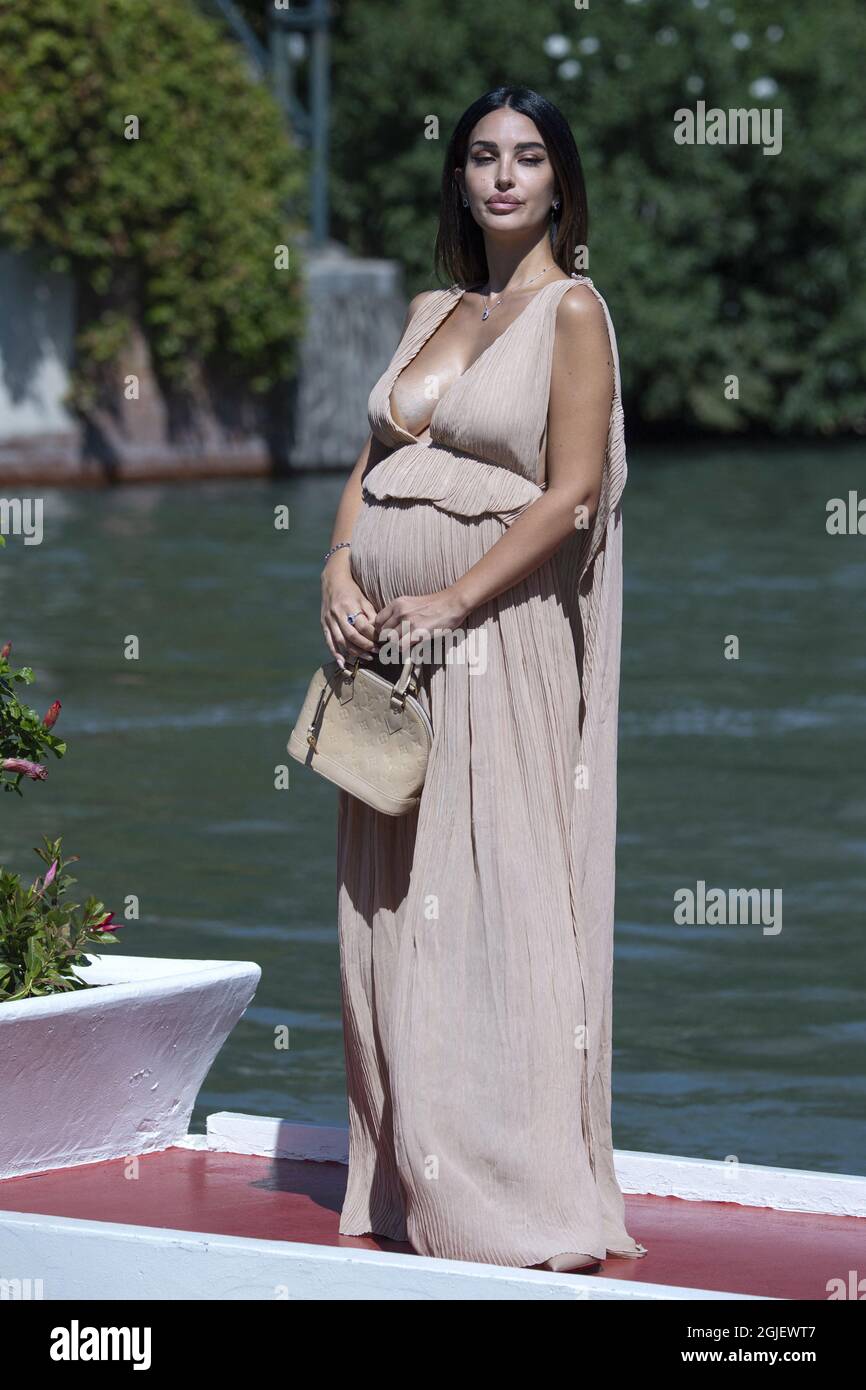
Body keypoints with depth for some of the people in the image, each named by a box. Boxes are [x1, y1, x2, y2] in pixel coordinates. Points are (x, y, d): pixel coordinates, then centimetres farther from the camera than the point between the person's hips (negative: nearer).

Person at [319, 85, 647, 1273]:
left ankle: (521, 1195, -2)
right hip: (388, 639, 7)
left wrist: (446, 603, -16)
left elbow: (573, 494, -12)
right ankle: (409, 1175, 13)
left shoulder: (572, 310, -4)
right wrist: (342, 571, -3)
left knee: (496, 898, -7)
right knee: (392, 906, 7)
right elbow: (372, 461, 16)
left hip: (495, 641, -7)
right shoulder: (430, 312, 16)